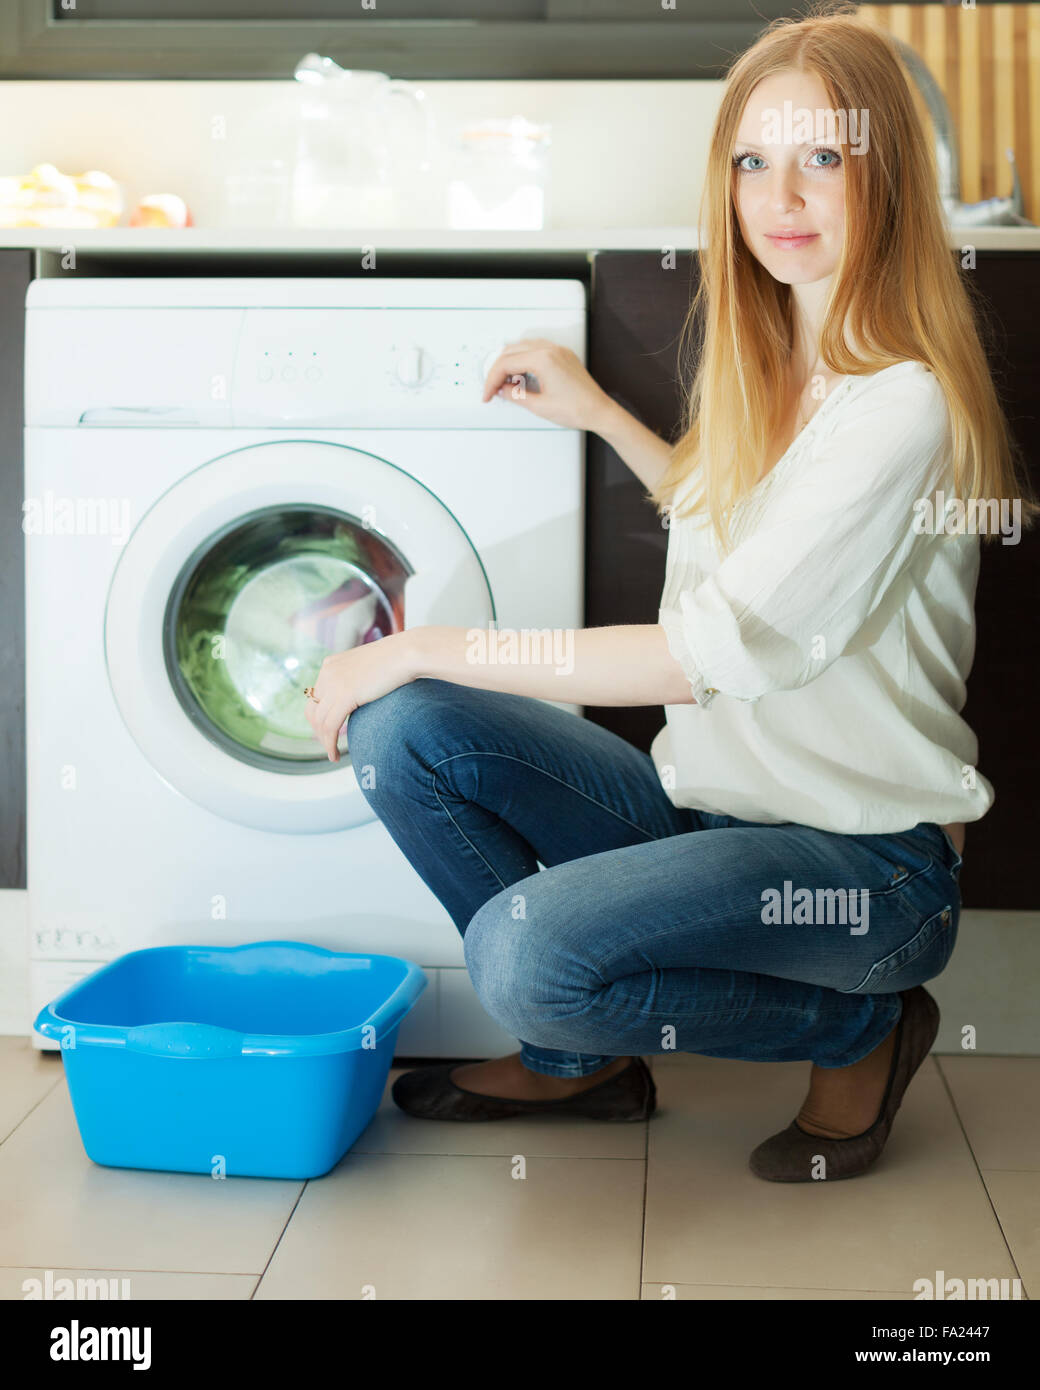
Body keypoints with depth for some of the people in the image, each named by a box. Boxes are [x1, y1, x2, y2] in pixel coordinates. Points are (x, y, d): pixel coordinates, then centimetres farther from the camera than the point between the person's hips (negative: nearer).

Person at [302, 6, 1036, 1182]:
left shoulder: (901, 408, -19)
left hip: (865, 856, -8)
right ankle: (581, 1054, 8)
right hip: (707, 799, 8)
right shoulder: (771, 369, 8)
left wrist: (426, 648, -18)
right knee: (404, 731, -9)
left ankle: (860, 1027, -3)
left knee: (529, 952, -30)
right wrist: (599, 416, 14)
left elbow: (710, 652, -23)